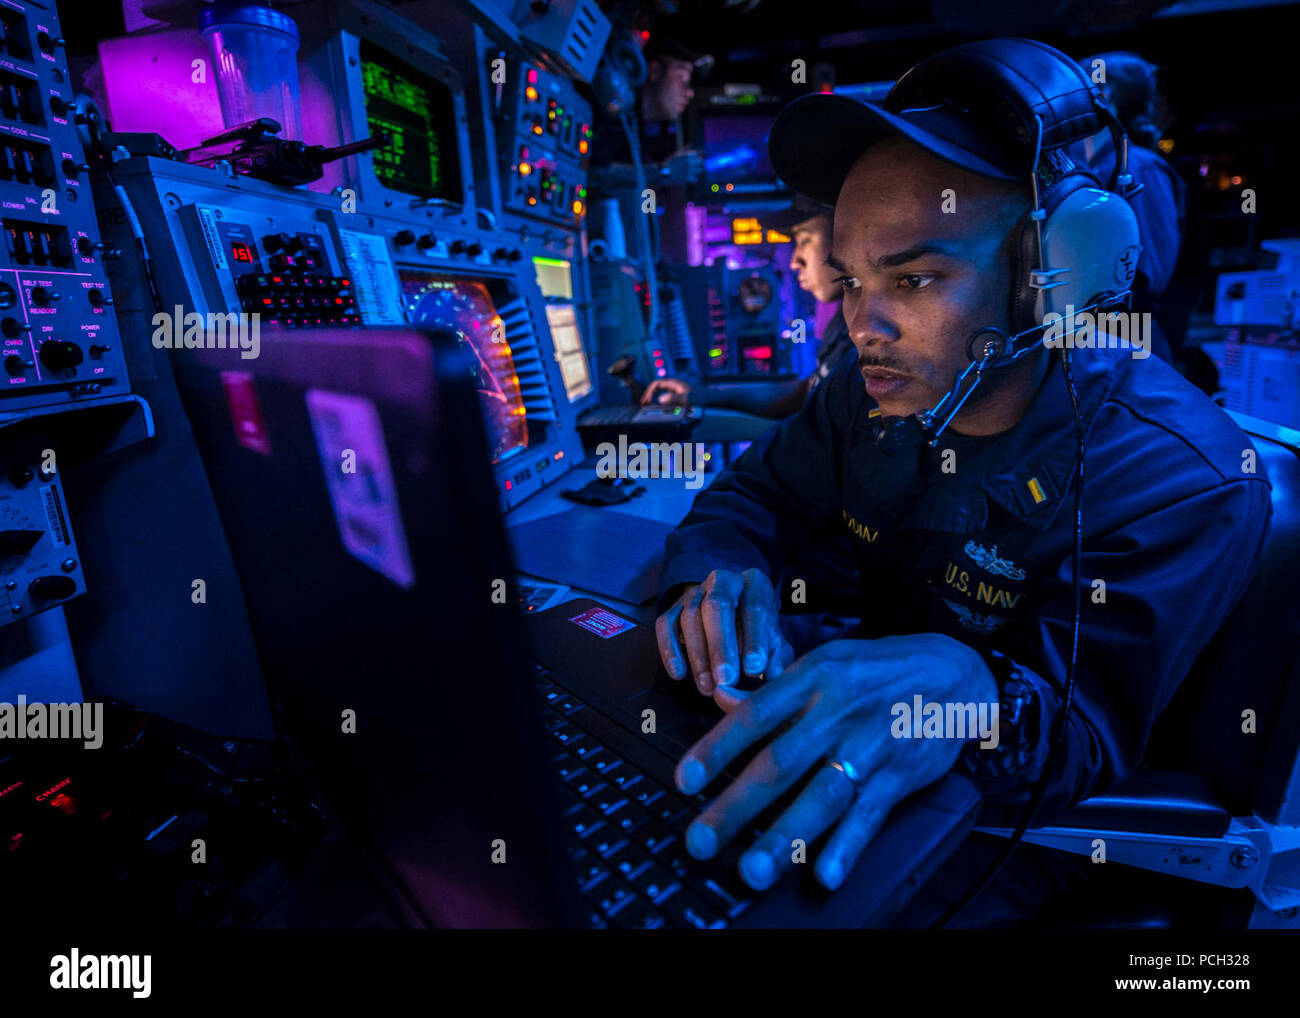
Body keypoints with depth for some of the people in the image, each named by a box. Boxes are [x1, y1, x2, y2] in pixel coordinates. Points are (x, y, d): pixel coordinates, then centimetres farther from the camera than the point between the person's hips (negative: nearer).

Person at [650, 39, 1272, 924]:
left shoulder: (1182, 480, -23)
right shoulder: (876, 389, -6)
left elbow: (1089, 736, -25)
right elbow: (745, 495, -1)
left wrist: (962, 691, -50)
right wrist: (715, 577, -26)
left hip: (999, 828, -3)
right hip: (842, 759, 4)